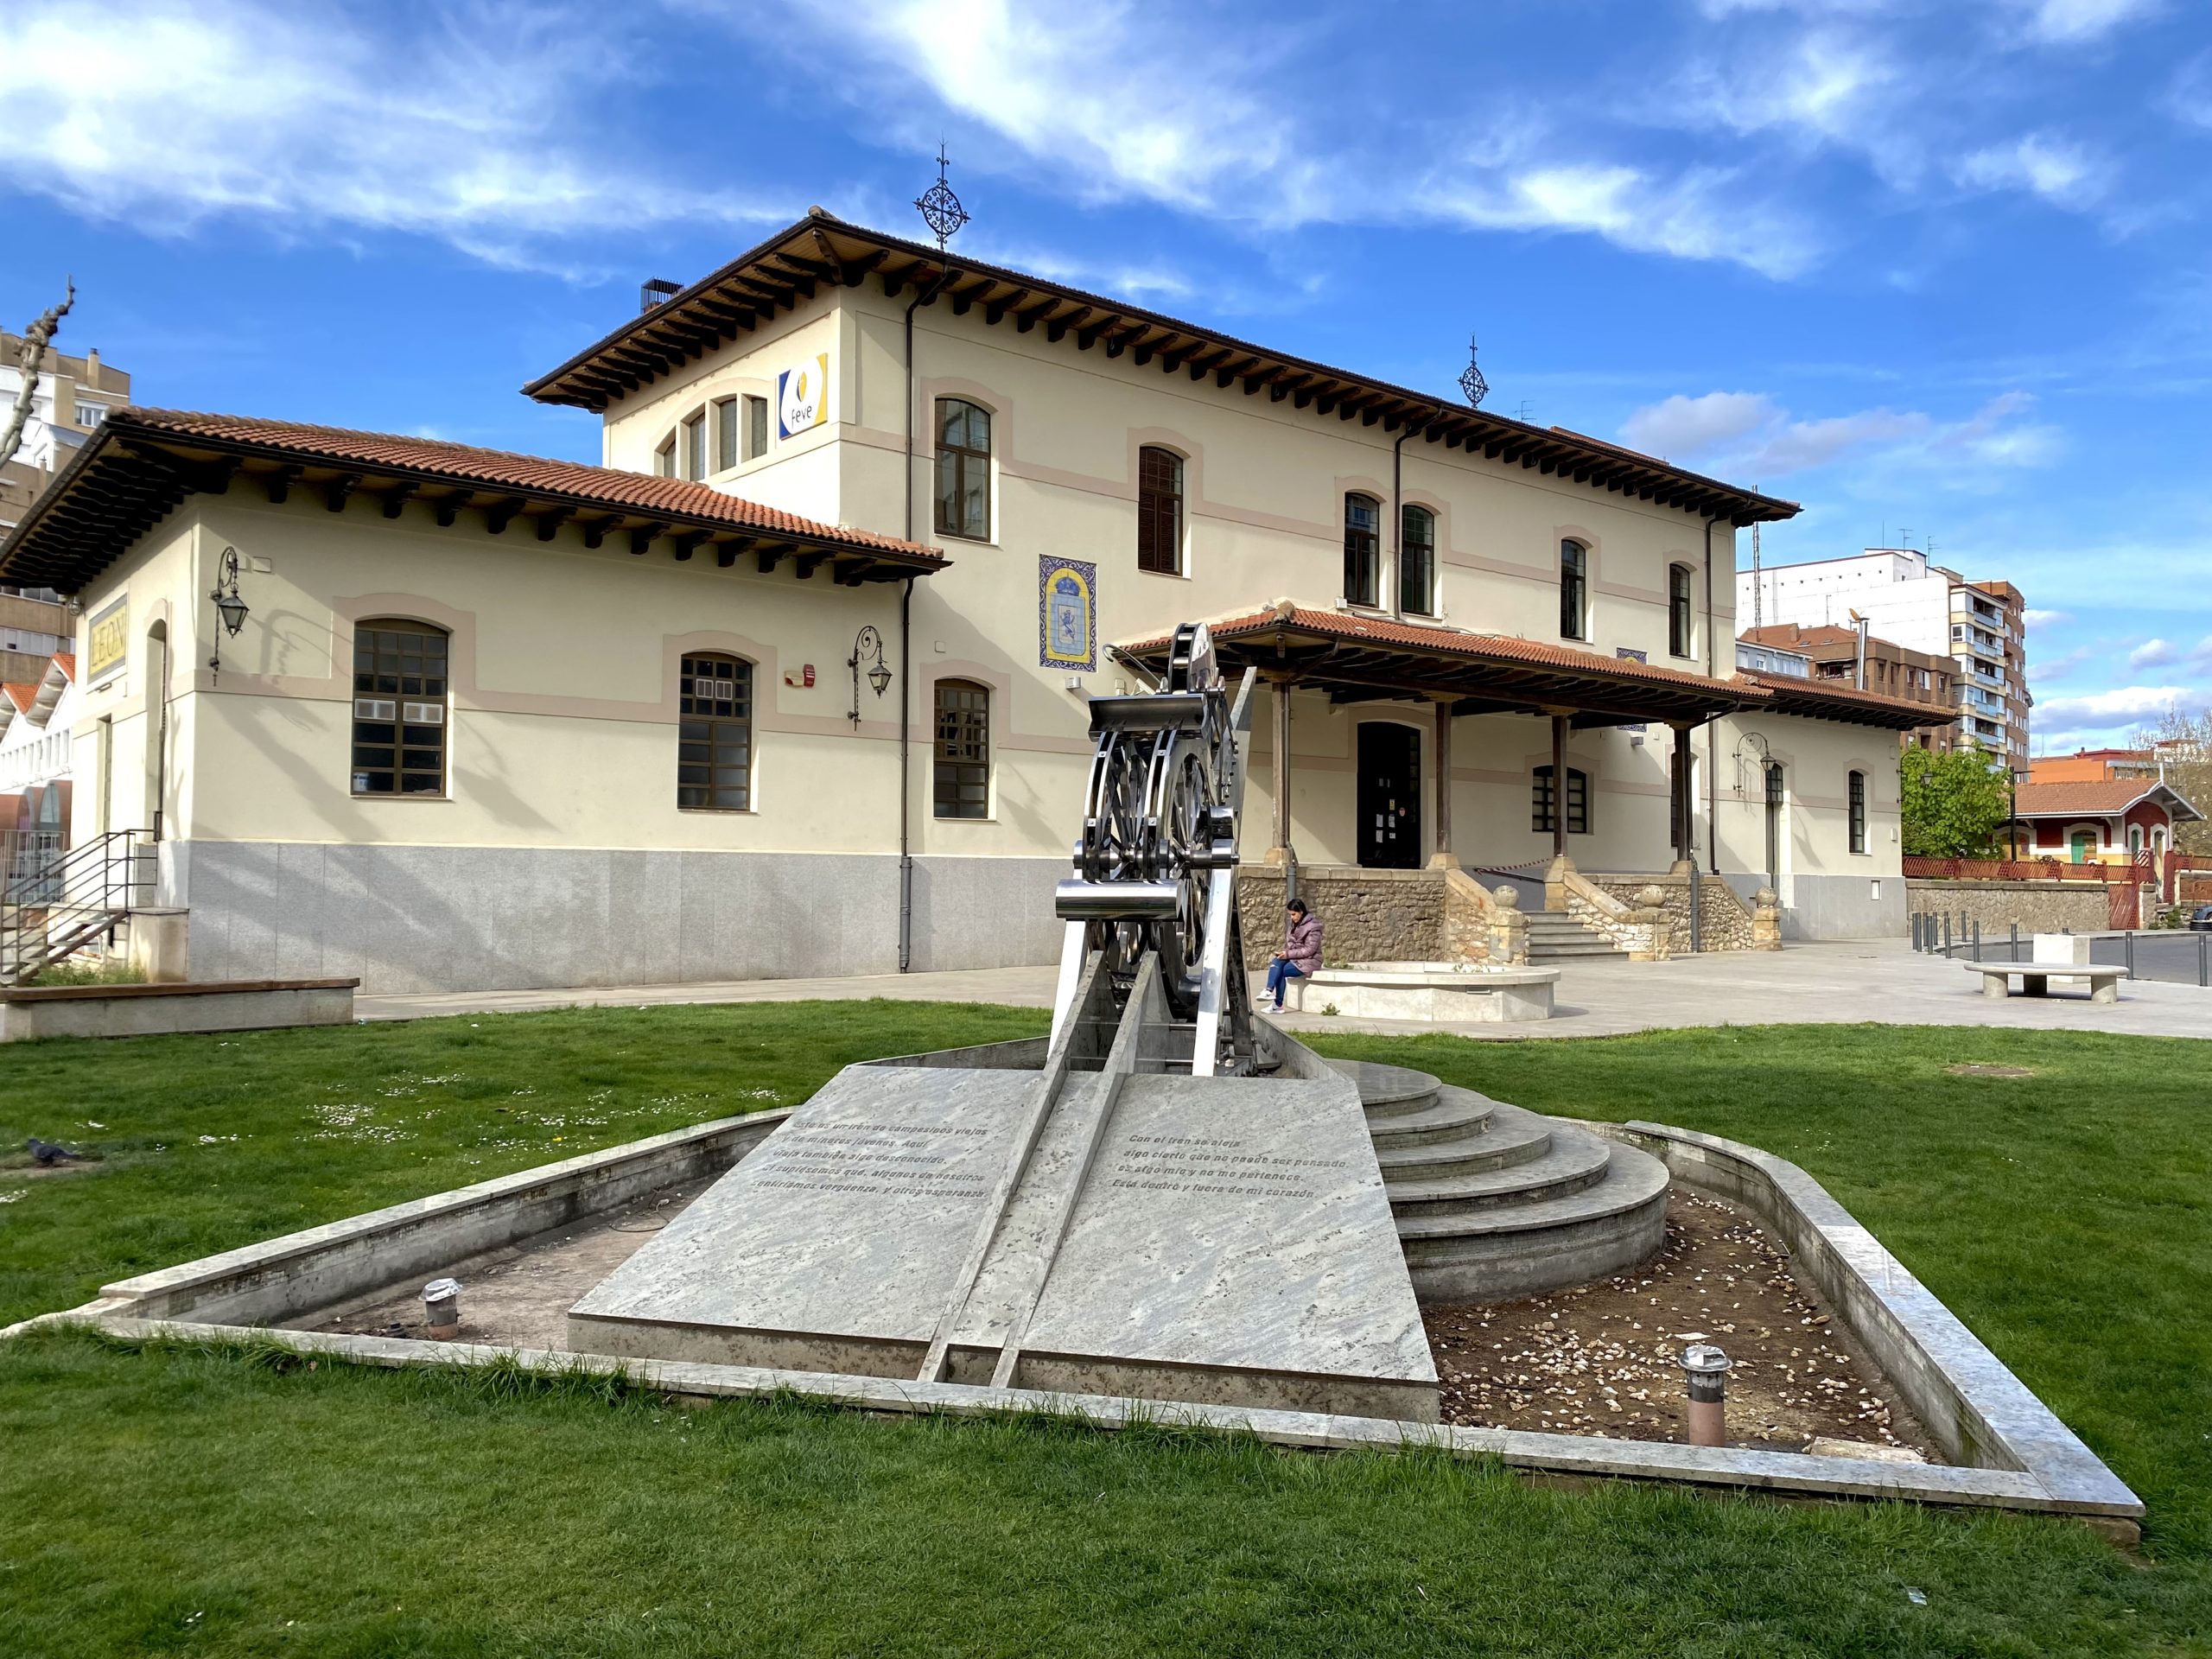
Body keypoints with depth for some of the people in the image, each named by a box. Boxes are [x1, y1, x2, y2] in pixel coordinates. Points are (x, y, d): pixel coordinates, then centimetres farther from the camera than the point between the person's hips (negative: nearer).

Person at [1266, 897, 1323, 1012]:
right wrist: (1283, 952, -3)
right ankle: (1269, 991, -32)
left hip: (1310, 960, -7)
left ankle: (1278, 1005, -22)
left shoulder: (1313, 927, -13)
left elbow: (1309, 950, -17)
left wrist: (1288, 954, -21)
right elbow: (1289, 943, 18)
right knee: (1276, 963, -23)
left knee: (1280, 971, -25)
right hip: (1294, 958, 7)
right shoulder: (1294, 924, 11)